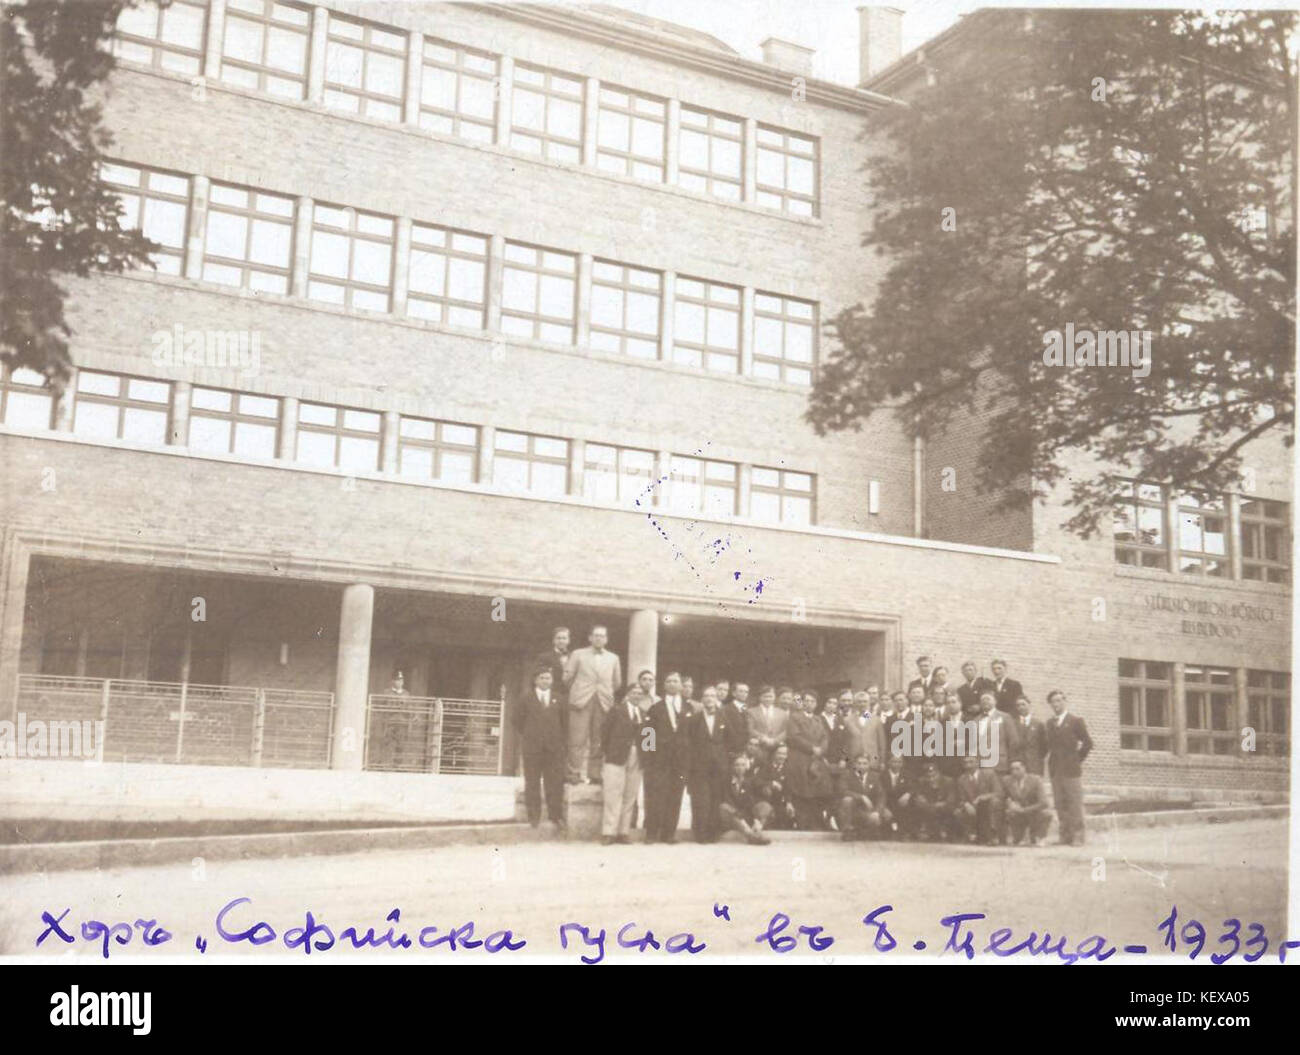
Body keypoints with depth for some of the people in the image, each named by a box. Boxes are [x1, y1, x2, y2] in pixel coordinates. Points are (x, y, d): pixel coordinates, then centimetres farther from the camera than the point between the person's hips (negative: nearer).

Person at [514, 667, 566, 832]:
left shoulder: (558, 700, 11)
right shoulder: (527, 700, 8)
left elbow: (564, 720, 13)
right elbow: (518, 720, 11)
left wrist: (560, 739, 4)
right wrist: (525, 737, 5)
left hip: (554, 746, 1)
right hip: (532, 746, -1)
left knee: (555, 782, -1)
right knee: (532, 782, 1)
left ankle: (556, 816, 4)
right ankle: (534, 816, 7)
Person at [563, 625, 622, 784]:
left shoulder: (613, 658, 16)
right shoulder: (577, 654, 8)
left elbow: (617, 682, 19)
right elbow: (567, 677, 5)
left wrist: (605, 693, 14)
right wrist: (575, 693, 8)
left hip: (604, 703, 2)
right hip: (581, 701, -2)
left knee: (598, 741, 0)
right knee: (578, 740, -7)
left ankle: (594, 774, 5)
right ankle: (575, 774, -5)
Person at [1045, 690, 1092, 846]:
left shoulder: (1076, 720, 0)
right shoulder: (1050, 722, 15)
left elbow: (1088, 742, 0)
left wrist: (1079, 758, -1)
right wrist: (1050, 764, 6)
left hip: (1071, 769, -4)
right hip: (1055, 769, 4)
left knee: (1075, 804, -4)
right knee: (1060, 804, 4)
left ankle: (1077, 836, -1)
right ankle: (1065, 836, 8)